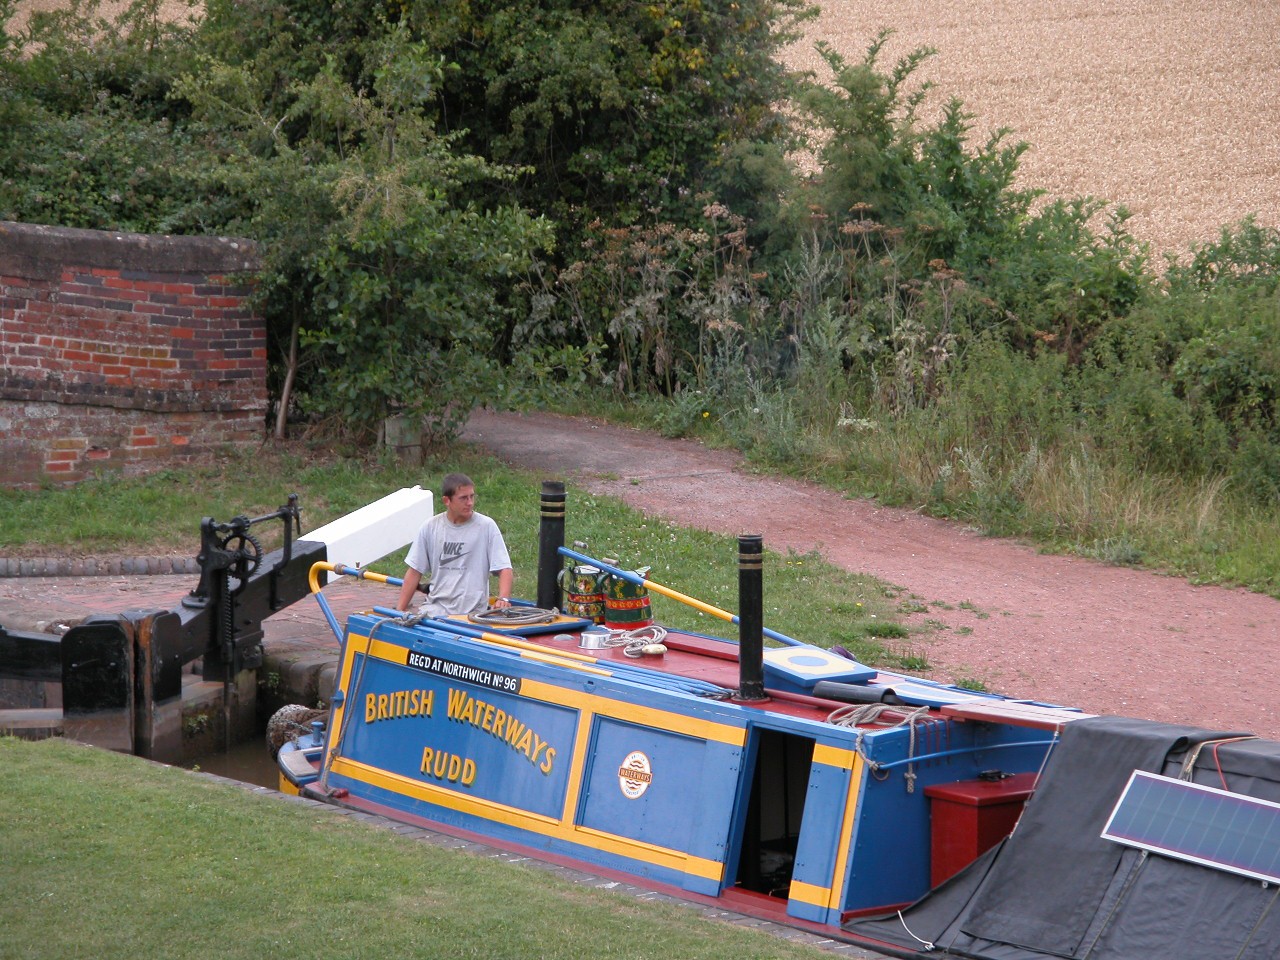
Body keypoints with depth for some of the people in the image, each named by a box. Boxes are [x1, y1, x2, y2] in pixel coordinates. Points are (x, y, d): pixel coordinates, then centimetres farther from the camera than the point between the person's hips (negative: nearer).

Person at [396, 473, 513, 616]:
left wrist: (503, 599, -20)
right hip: (436, 608, 2)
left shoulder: (486, 526, 0)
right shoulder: (430, 527, 8)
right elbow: (414, 572, 12)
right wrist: (399, 611, 7)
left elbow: (504, 568, -1)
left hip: (473, 612, -2)